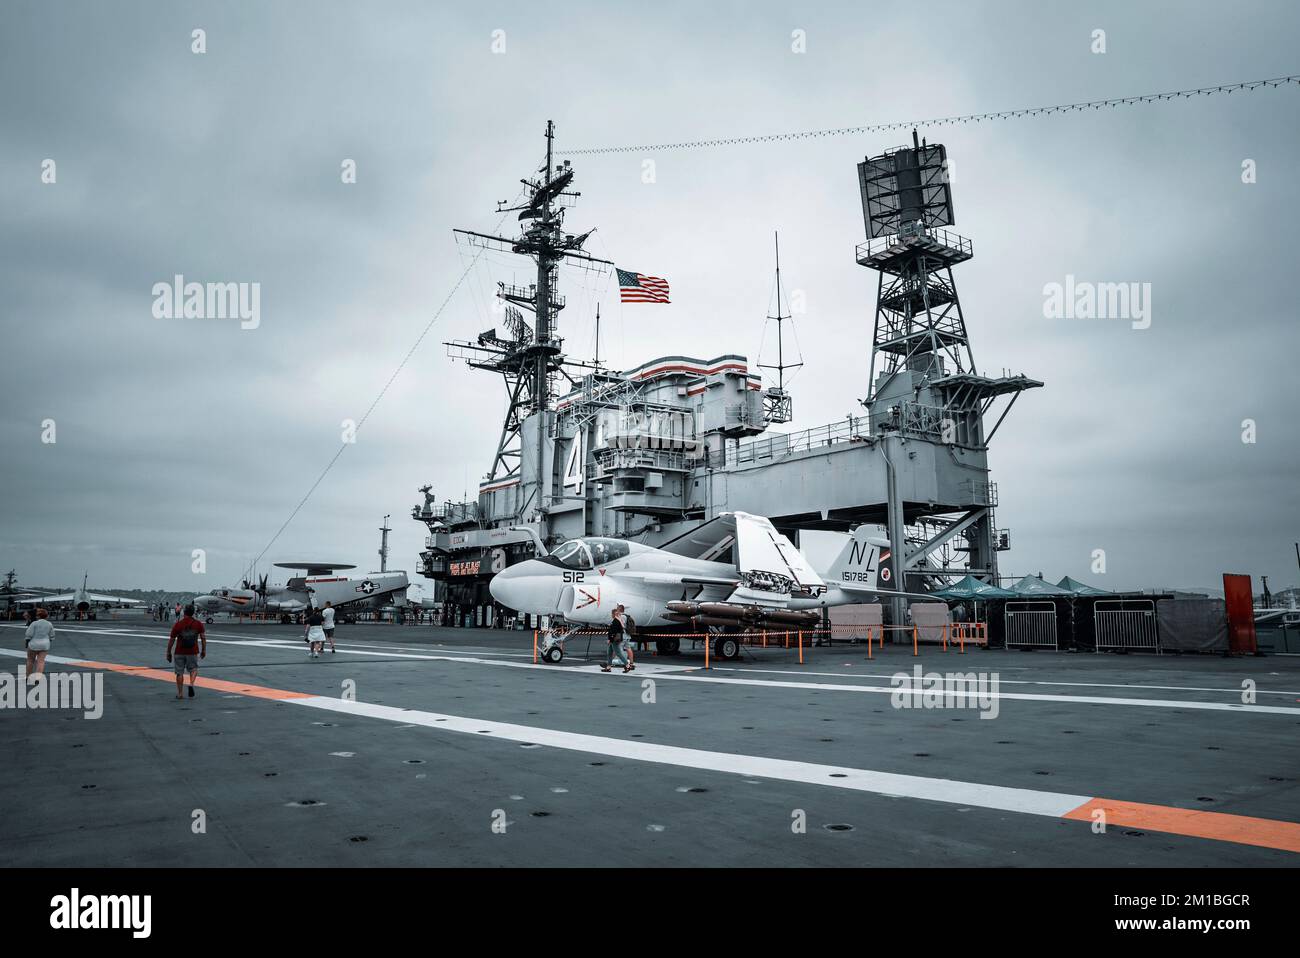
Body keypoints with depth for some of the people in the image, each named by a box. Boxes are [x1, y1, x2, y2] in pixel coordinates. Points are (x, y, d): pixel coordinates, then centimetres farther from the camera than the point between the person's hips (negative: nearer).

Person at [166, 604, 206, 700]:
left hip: (179, 652, -1)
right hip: (193, 652, 1)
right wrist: (203, 650, 10)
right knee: (193, 669, 17)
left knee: (180, 672, 9)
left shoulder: (178, 624, -6)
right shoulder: (198, 624, -2)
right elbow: (203, 638, 0)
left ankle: (180, 694, 11)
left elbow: (171, 640, -3)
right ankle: (191, 684, -10)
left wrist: (168, 653, 7)